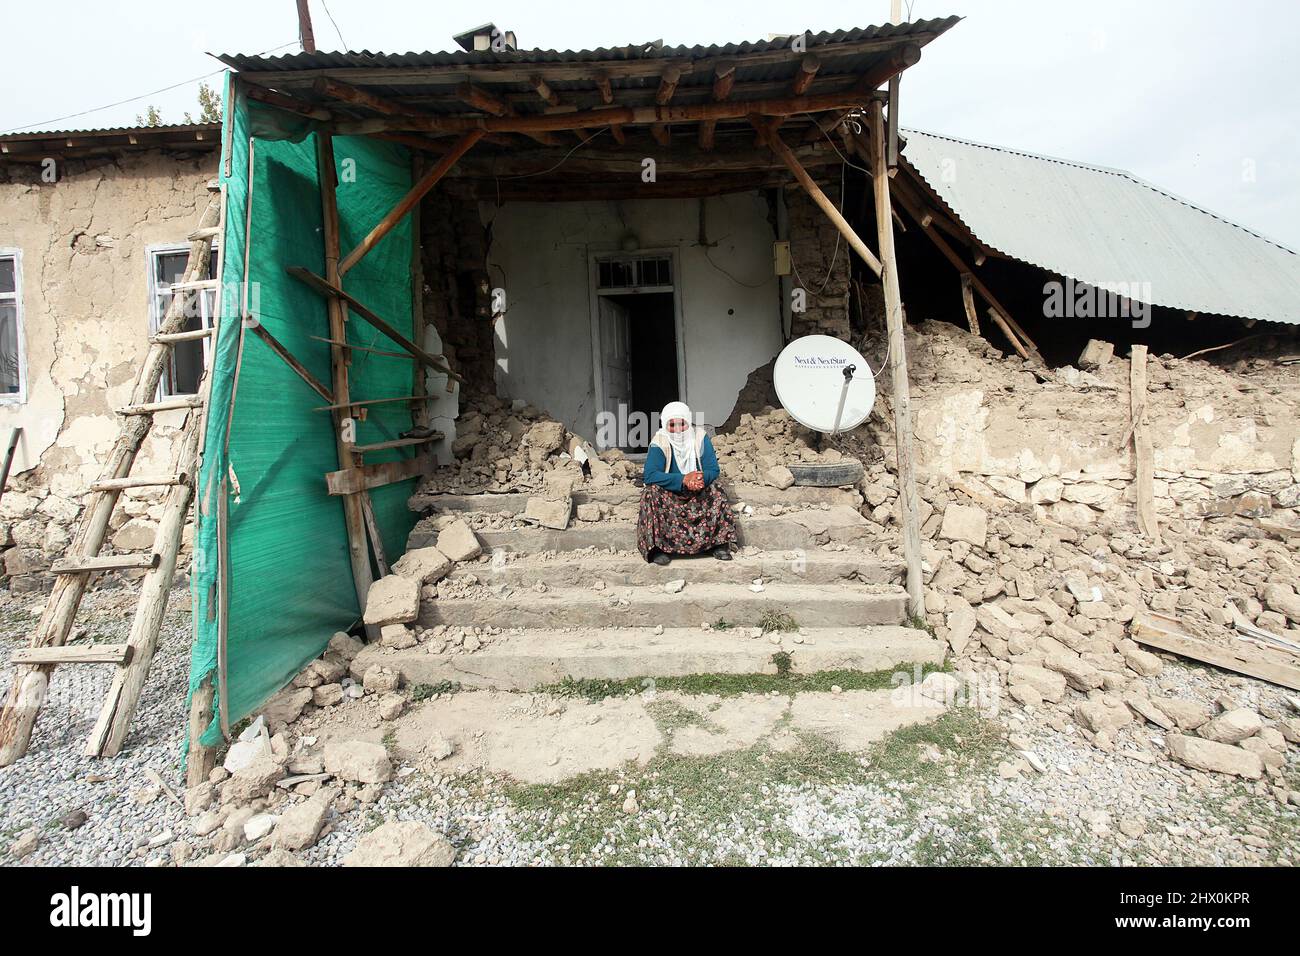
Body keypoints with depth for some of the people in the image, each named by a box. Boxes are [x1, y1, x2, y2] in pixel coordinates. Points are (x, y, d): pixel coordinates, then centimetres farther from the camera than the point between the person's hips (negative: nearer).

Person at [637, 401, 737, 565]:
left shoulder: (700, 437, -10)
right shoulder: (660, 442, -17)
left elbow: (713, 470, -12)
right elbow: (649, 475, -29)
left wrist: (702, 478, -37)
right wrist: (683, 479, -38)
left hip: (697, 493, 2)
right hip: (668, 492, -2)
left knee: (716, 493, -25)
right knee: (652, 493, -31)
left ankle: (719, 543, -12)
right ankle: (658, 546, -24)